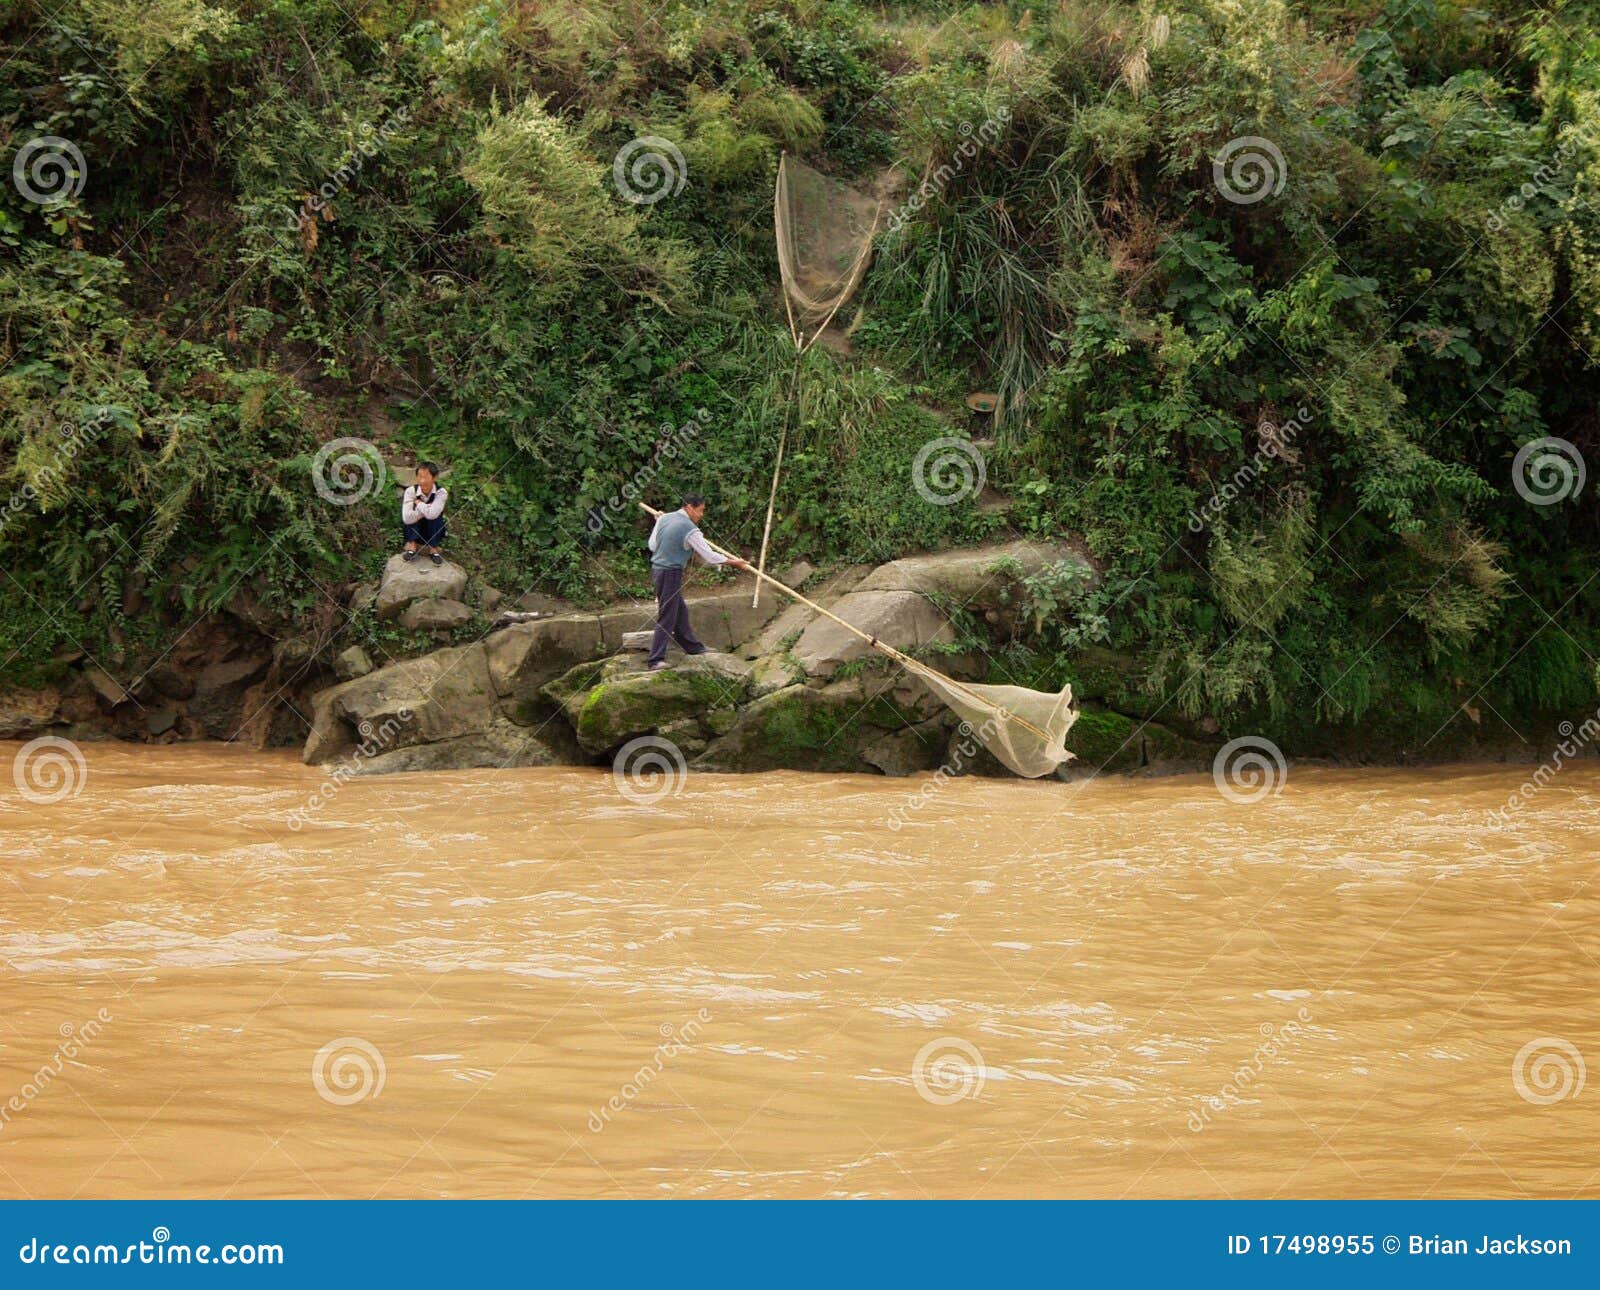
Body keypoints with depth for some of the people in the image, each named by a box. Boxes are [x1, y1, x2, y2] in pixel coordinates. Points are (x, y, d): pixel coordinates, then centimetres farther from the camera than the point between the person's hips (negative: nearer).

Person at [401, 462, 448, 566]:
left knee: (435, 516, -29)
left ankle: (434, 549, -18)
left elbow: (432, 514, -38)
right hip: (414, 531, 0)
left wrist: (419, 503, -23)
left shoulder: (441, 493, -20)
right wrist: (425, 508, -29)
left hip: (433, 533, 0)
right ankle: (412, 546, -20)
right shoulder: (411, 491, -18)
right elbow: (407, 518, -31)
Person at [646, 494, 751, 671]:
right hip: (671, 573, -9)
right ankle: (655, 660, -8)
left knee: (680, 610, 20)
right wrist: (734, 562, 0)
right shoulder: (690, 530, -16)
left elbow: (652, 545, 12)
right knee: (666, 617, -6)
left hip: (657, 568, 9)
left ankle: (693, 647, 33)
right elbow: (709, 556, -11)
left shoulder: (664, 518, 6)